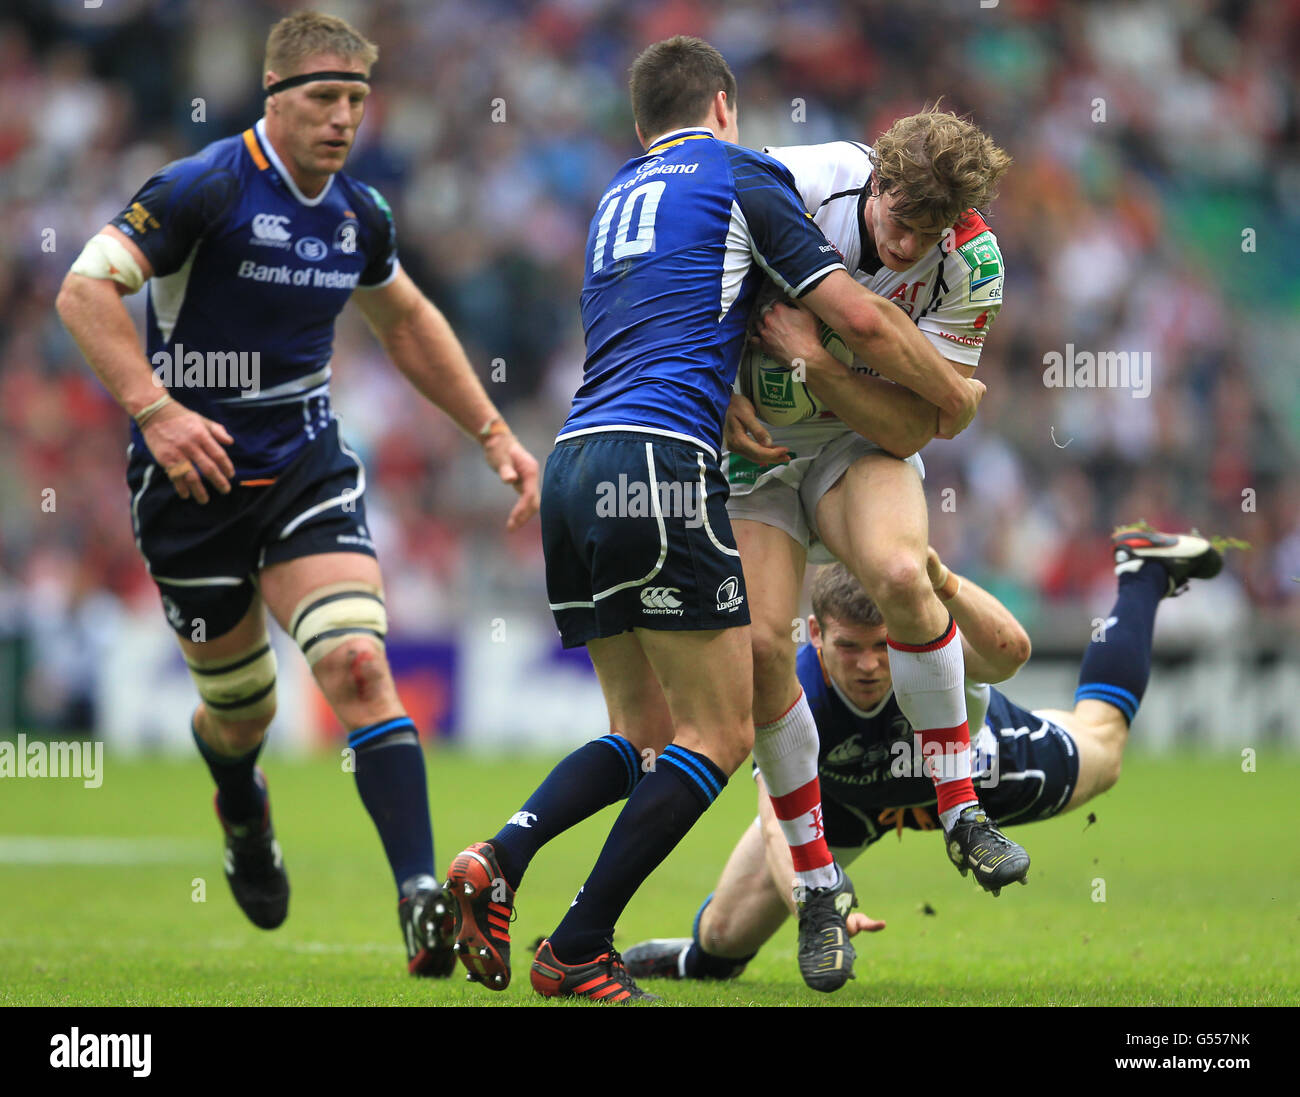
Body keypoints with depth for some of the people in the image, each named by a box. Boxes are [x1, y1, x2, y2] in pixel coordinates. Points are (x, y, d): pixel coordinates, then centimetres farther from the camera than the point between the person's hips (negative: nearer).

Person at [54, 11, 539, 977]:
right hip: (194, 470, -3)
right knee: (240, 709, 9)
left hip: (307, 466, 3)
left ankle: (422, 898, -26)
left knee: (357, 663, -18)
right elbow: (85, 290, -22)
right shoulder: (208, 188, -15)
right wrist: (155, 410, -34)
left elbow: (407, 320, 23)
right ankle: (243, 815, 47)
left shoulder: (359, 215, 4)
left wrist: (494, 433, 20)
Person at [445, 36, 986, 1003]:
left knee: (643, 735, 16)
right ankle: (578, 951, -7)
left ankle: (500, 861, -8)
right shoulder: (741, 175, 8)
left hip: (575, 463, 7)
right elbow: (858, 317, 3)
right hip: (662, 462, -7)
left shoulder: (618, 198, 27)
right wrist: (954, 398, 16)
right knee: (719, 735, -1)